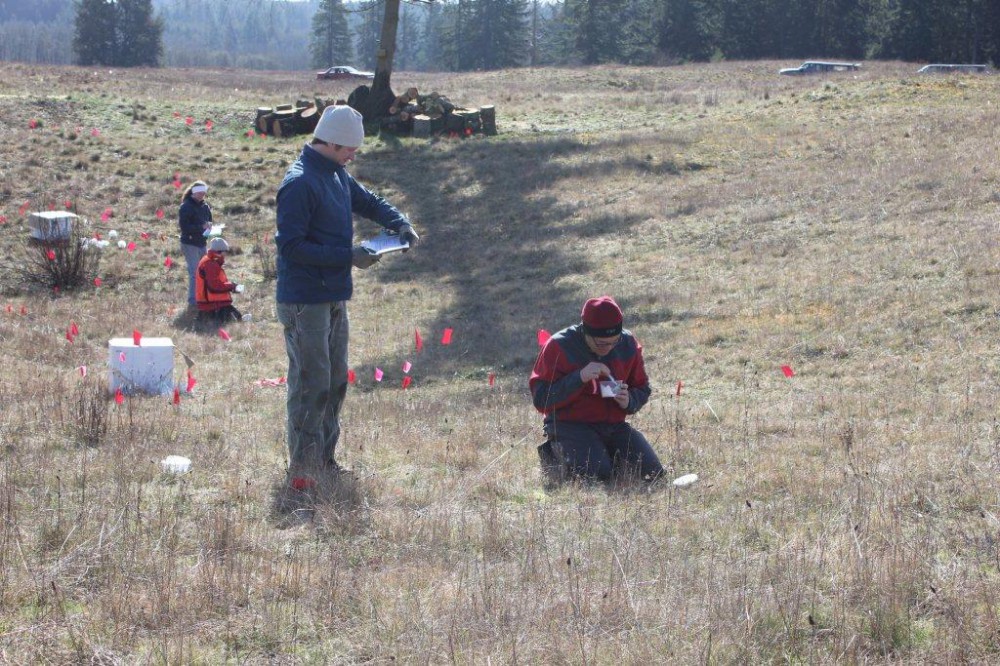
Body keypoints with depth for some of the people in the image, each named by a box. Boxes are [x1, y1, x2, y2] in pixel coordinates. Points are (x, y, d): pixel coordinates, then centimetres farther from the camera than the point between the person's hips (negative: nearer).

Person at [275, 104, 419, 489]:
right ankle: (301, 468, -4)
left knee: (335, 381, 14)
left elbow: (368, 202, 27)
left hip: (333, 298, 10)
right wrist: (347, 257, -22)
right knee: (311, 384, -9)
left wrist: (400, 224, 7)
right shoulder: (299, 183, -17)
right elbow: (291, 246, -21)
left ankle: (325, 459, 23)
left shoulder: (337, 176, 12)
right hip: (304, 302, -10)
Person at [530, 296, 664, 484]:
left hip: (614, 426, 5)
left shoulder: (628, 344, 3)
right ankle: (554, 456, 1)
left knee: (652, 472, -14)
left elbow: (642, 389, 15)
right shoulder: (559, 347, -12)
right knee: (597, 473, -31)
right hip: (569, 425, -5)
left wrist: (629, 401, -10)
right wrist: (579, 377, -26)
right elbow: (541, 400, -15)